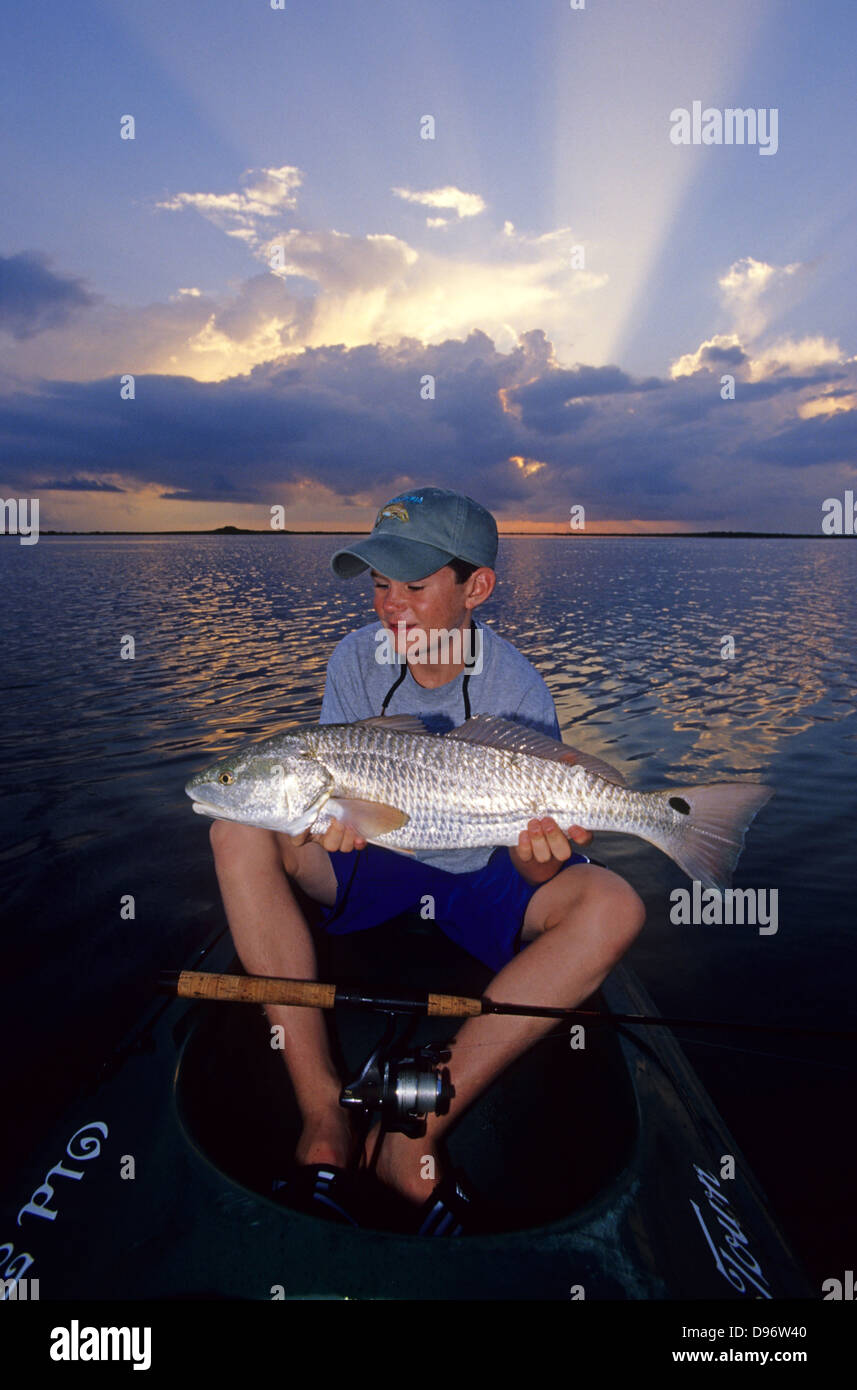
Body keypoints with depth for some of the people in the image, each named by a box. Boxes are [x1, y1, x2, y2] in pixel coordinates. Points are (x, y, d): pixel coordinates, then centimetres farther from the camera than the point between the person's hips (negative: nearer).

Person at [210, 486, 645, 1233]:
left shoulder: (517, 689, -17)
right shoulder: (358, 657, -10)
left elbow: (532, 871, -19)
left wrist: (541, 856, -43)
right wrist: (326, 818, -35)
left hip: (480, 883, -1)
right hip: (372, 865, 2)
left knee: (613, 906, -28)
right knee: (239, 831, -23)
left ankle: (417, 1133, -28)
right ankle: (323, 1109, -23)